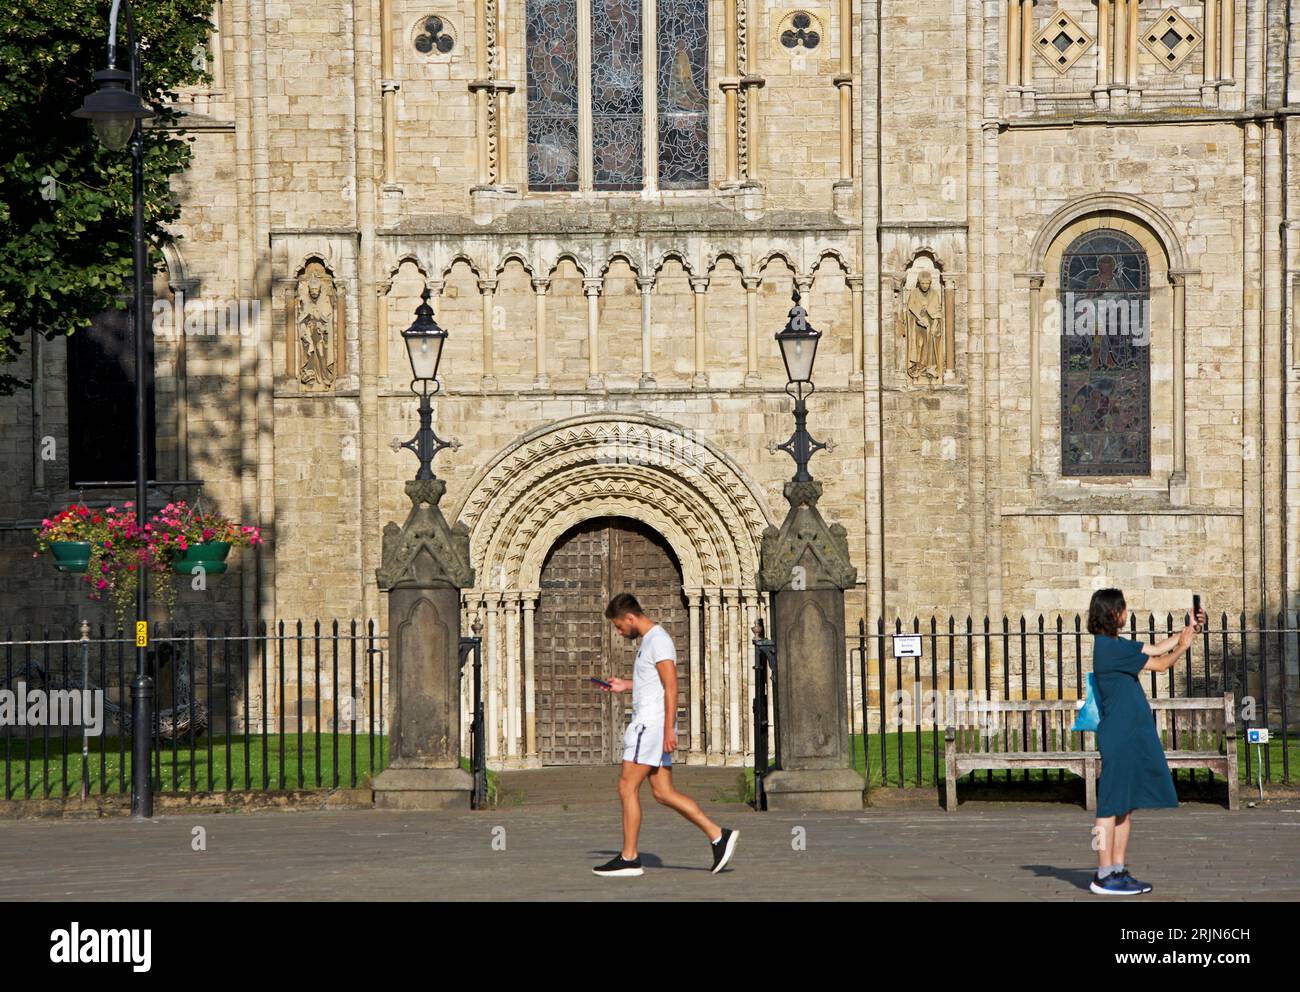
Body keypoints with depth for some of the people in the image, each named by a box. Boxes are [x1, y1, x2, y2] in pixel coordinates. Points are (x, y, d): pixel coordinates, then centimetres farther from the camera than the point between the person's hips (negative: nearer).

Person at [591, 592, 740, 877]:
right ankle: (718, 835, 3)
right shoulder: (650, 639, 19)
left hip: (651, 724, -10)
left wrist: (669, 729, -24)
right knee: (663, 792, 7)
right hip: (647, 724, 10)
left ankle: (629, 858, -3)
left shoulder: (658, 641, -13)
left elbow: (671, 686, -19)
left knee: (627, 786, -6)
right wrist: (625, 685, 22)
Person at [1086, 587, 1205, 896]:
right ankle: (1104, 876, -5)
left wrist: (1189, 629, 25)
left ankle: (1117, 870, 15)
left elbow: (1156, 649, 27)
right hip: (1118, 739, -10)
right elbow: (1160, 664, -10)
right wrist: (1182, 646, 7)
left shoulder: (1113, 645, 15)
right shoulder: (1109, 648, -16)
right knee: (1112, 805, -7)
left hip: (1132, 737, 10)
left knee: (1127, 805, 12)